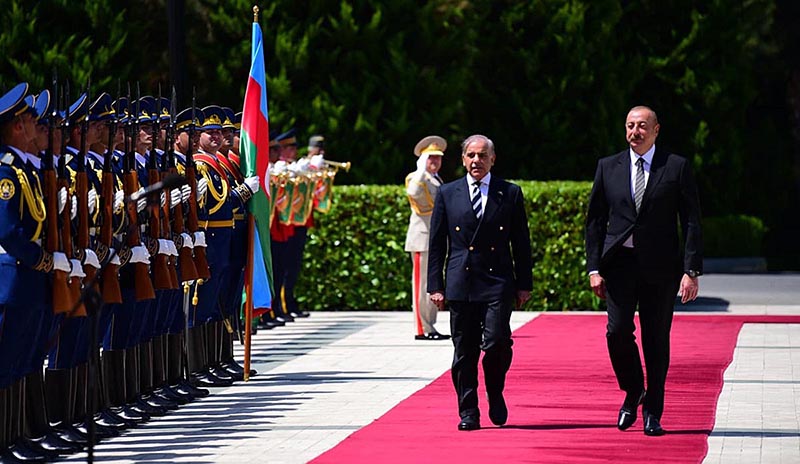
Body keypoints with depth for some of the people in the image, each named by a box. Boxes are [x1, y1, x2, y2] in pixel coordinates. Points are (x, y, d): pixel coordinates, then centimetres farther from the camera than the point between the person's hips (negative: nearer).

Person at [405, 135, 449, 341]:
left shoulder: (437, 180, 19)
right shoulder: (416, 178, -10)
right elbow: (413, 192, -35)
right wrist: (422, 169, -27)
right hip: (422, 239, -10)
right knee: (422, 283, -8)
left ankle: (430, 327, 16)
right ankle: (422, 329, -8)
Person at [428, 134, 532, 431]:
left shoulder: (510, 194, 8)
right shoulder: (447, 194, 9)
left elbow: (521, 243, 9)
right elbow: (436, 244, 10)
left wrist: (524, 284, 4)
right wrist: (436, 285, 3)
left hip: (498, 284, -1)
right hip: (460, 285, 1)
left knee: (497, 343, -14)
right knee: (464, 352, 2)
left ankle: (495, 395, 11)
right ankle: (468, 412, 10)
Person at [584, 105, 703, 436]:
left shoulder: (677, 167, 2)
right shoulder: (608, 167, 9)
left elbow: (691, 222, 0)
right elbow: (595, 220, 10)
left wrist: (691, 271, -8)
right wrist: (594, 268, 1)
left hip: (660, 266, -1)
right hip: (619, 262, 1)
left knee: (657, 339, 2)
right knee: (618, 330, -11)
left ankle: (653, 412, 13)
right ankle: (632, 391, 14)